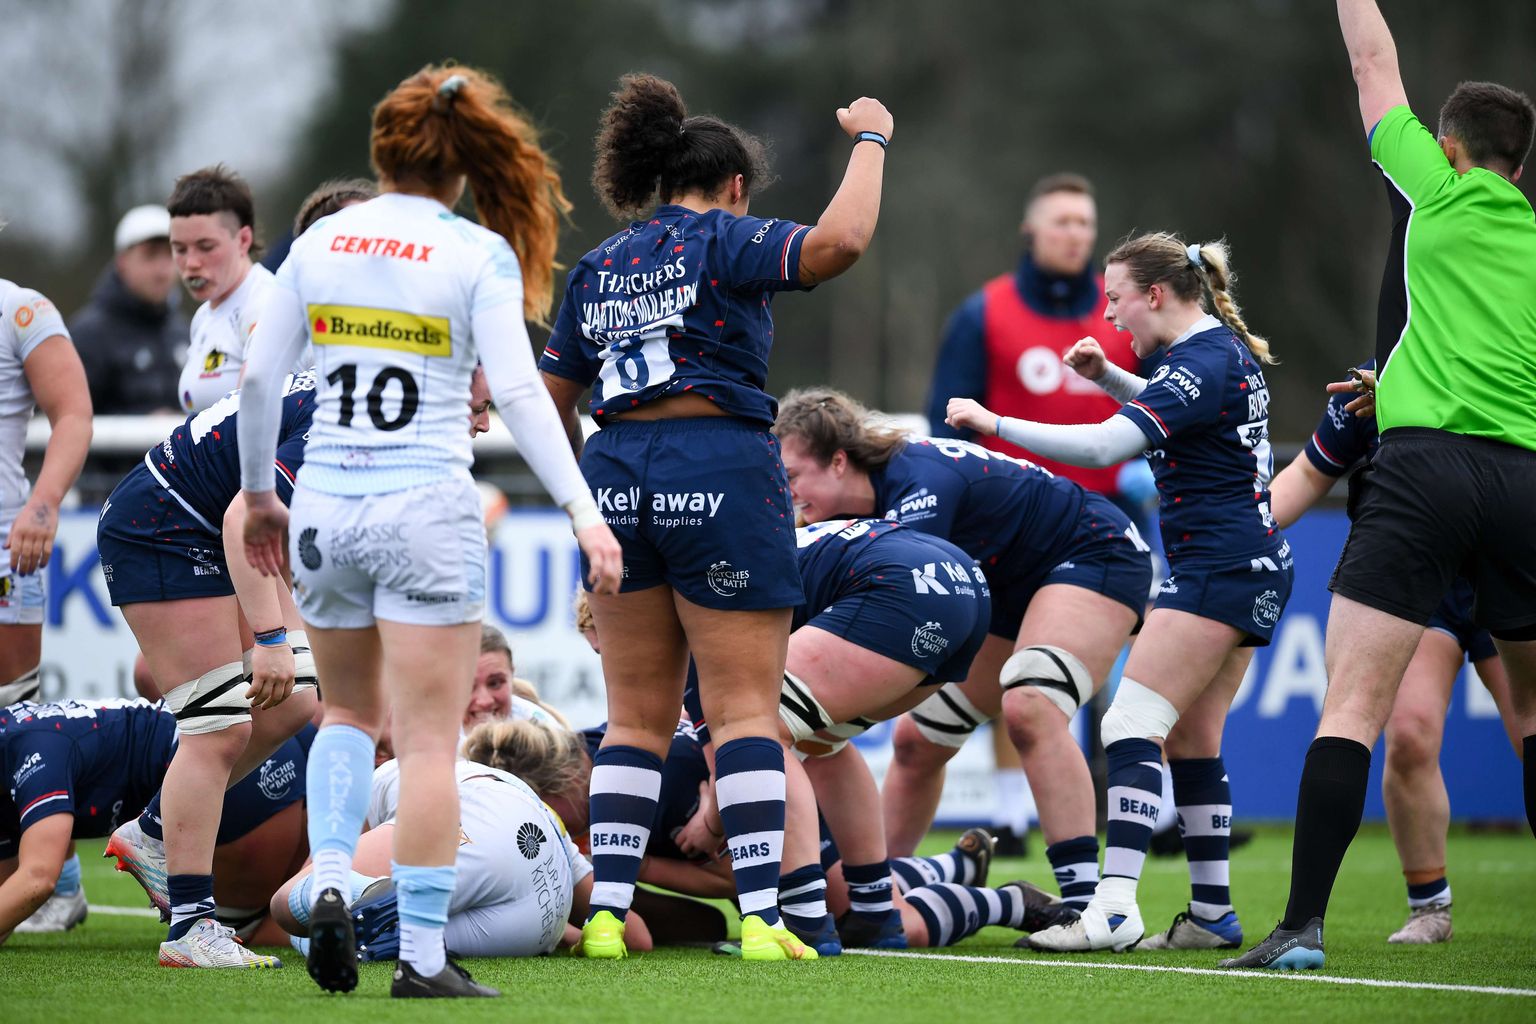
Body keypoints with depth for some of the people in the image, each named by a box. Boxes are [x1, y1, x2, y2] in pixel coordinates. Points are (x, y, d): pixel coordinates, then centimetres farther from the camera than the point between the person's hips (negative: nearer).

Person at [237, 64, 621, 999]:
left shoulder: (319, 242, 6)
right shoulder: (482, 255, -5)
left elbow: (259, 375, 8)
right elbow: (518, 393, -12)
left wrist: (259, 493, 20)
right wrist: (584, 511, -12)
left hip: (326, 505, 4)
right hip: (426, 510, -4)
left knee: (350, 712, 22)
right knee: (430, 739, 1)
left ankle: (330, 883, 2)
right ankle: (423, 957, 0)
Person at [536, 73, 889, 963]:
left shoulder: (597, 270, 15)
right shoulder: (722, 240, -3)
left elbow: (550, 403, 18)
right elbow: (841, 240, -18)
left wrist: (584, 490, 32)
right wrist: (870, 139, -3)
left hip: (619, 476, 5)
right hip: (722, 471, -5)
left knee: (638, 715, 11)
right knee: (745, 706, -3)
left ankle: (607, 913, 5)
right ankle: (761, 918, -10)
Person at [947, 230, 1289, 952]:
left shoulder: (1200, 364, -17)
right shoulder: (1225, 347, 12)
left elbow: (1105, 446, -27)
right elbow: (1168, 413, 34)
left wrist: (995, 423, -23)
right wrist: (1107, 376, 17)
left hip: (1220, 566, -10)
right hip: (1254, 568, 10)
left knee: (1132, 725, -16)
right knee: (1191, 741, 12)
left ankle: (1114, 907, -25)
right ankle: (1213, 913, 13)